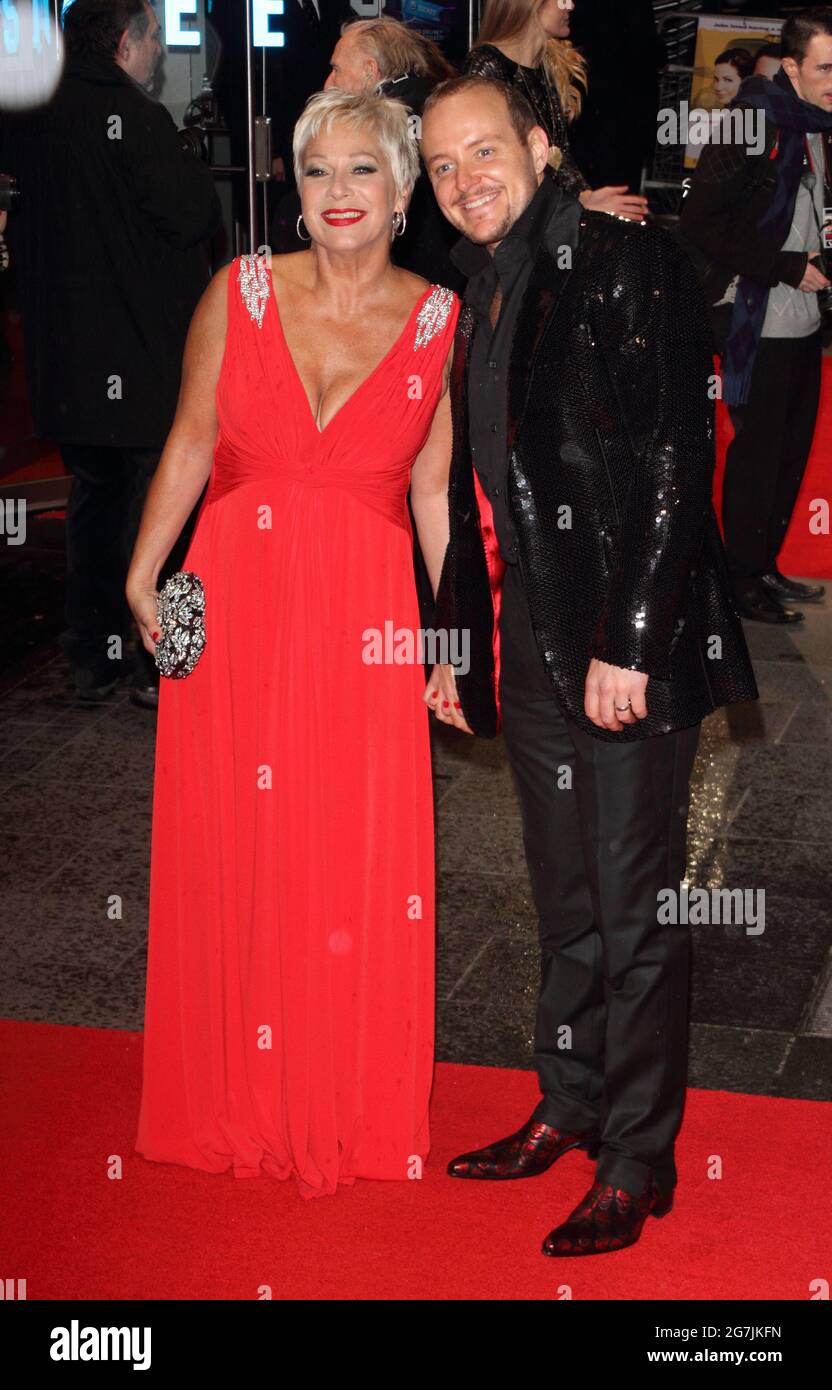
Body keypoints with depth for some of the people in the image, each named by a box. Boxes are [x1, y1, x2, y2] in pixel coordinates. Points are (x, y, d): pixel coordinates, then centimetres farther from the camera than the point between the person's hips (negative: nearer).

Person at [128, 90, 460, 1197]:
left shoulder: (439, 323, 1)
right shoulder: (239, 293, 0)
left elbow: (434, 496, 5)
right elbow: (190, 442, 4)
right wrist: (143, 579, -1)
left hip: (367, 624, 0)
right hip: (235, 606, 1)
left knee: (361, 866, 3)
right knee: (230, 855, 7)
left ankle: (356, 1113, 22)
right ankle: (242, 1103, 26)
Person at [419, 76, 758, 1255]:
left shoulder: (627, 264, -9)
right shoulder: (477, 296, 14)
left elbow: (673, 466, -15)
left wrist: (630, 644, -19)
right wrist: (456, 640, 16)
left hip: (627, 647, -7)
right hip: (527, 642, 7)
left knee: (634, 906, 1)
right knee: (565, 896, 18)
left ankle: (637, 1163, 13)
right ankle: (569, 1108, 33)